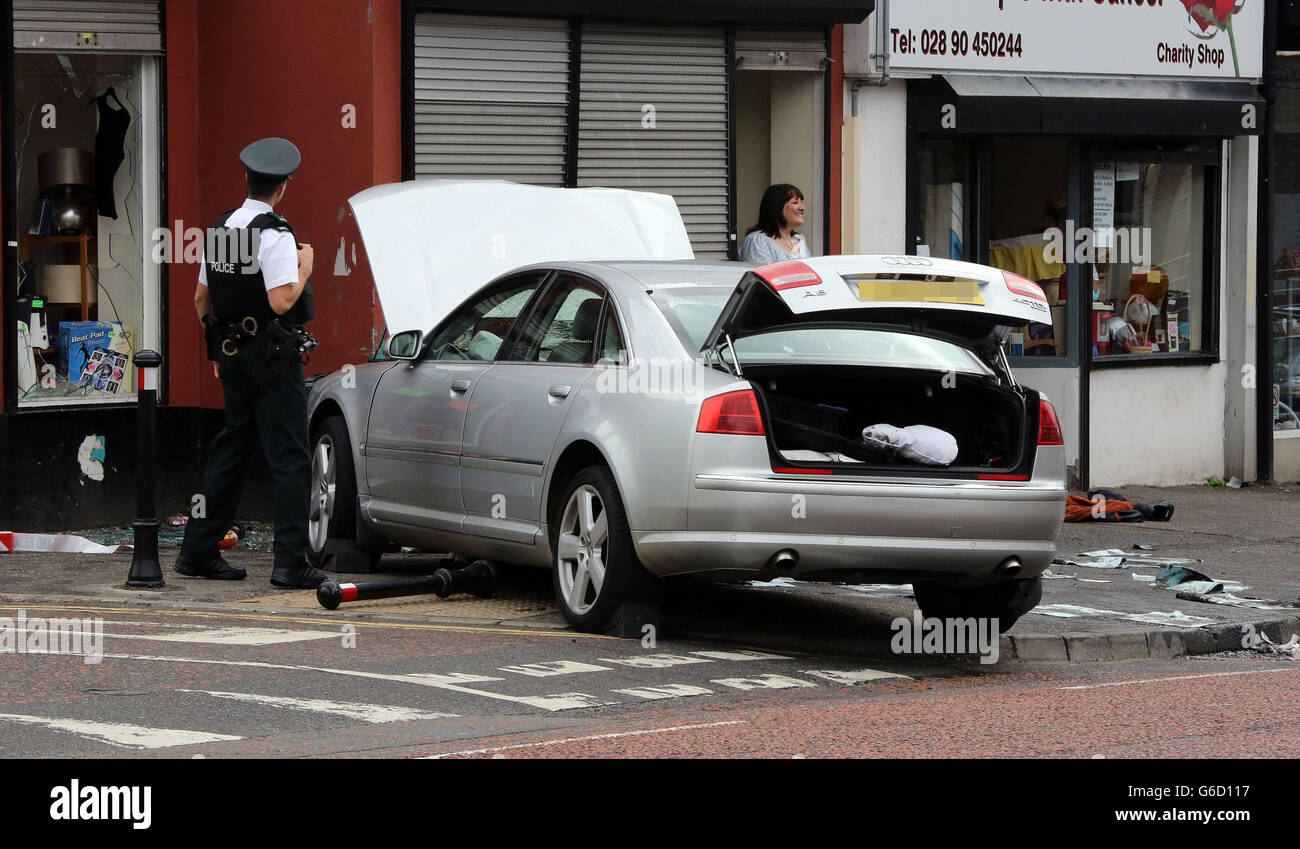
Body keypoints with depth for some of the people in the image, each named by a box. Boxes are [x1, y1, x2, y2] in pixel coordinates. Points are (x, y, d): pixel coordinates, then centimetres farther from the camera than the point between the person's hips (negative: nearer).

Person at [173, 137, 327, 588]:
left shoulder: (219, 229, 10)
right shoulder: (274, 235, -15)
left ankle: (197, 551, 18)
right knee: (289, 458, -6)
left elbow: (201, 298, 17)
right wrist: (305, 267, -7)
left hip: (232, 355, 8)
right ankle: (290, 563, -10)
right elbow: (282, 301, -24)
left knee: (230, 450, 16)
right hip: (273, 357, -8)